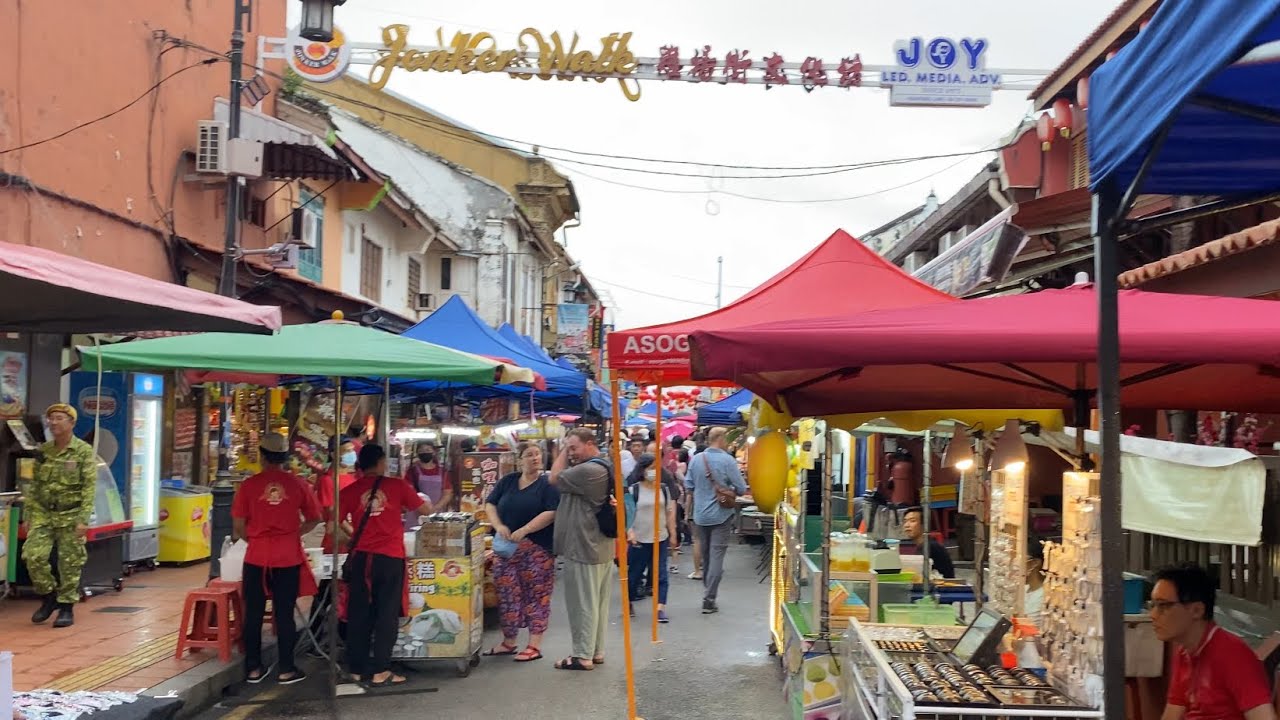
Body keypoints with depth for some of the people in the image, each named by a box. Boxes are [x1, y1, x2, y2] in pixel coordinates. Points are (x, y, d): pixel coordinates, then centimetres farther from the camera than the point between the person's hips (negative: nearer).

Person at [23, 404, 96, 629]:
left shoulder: (84, 451, -7)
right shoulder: (43, 451, 8)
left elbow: (89, 488, -10)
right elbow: (34, 486, 13)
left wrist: (83, 519, -17)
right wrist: (27, 515, 8)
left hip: (70, 516, -4)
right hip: (42, 514, 4)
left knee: (69, 564, 0)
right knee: (33, 556, -7)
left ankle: (66, 608, 13)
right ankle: (48, 597, 14)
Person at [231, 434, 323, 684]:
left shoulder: (249, 485, -5)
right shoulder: (298, 484, -3)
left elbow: (238, 527, -1)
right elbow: (314, 519, 5)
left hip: (256, 558, 0)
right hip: (288, 558, 0)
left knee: (254, 613, 10)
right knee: (284, 614, 7)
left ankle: (254, 668, 17)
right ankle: (286, 669, 11)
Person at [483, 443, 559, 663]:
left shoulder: (548, 484, -3)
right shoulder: (507, 481, 11)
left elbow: (551, 513, -14)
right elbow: (490, 504, 10)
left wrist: (523, 531, -21)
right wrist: (498, 526, -10)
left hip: (537, 549, -5)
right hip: (508, 548, 5)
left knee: (536, 595, -3)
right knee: (507, 594, 8)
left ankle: (535, 645, 3)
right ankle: (508, 642, 19)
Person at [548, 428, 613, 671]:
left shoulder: (588, 470, -22)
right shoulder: (605, 468, 13)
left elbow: (555, 478, -15)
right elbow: (564, 476, 13)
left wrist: (564, 451, -6)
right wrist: (567, 452, -3)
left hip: (583, 549, -10)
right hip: (602, 547, 10)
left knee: (582, 603, -2)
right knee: (598, 603, 14)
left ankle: (583, 655, 4)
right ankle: (596, 651, 22)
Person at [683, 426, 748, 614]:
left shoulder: (696, 459, -2)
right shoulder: (727, 460, -14)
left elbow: (688, 485, 3)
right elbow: (741, 489, -12)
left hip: (700, 515, 5)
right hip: (721, 515, -4)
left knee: (705, 554, 18)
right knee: (717, 555, -1)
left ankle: (707, 592, 29)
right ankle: (709, 599, -5)